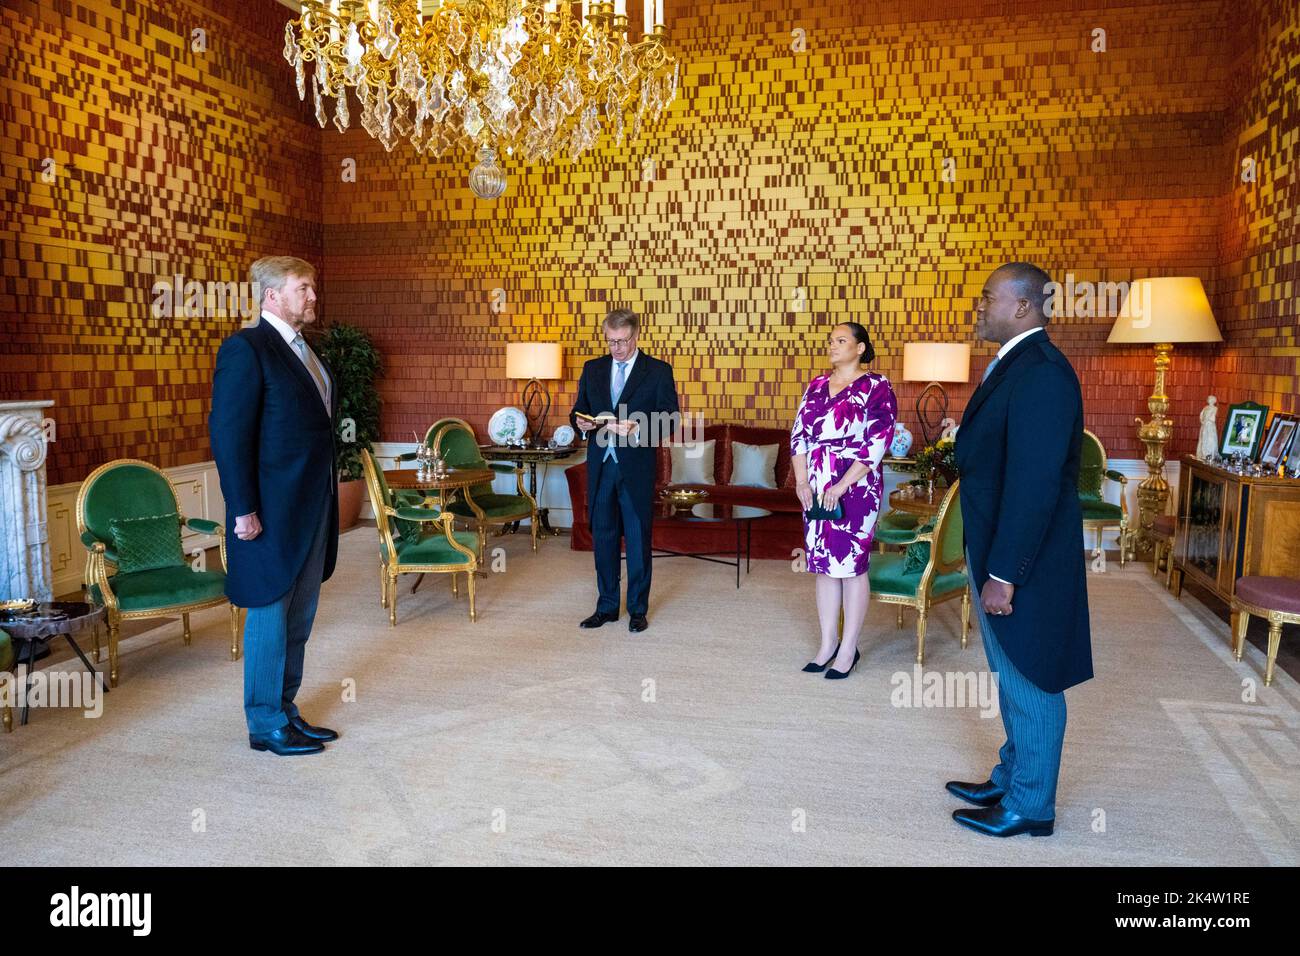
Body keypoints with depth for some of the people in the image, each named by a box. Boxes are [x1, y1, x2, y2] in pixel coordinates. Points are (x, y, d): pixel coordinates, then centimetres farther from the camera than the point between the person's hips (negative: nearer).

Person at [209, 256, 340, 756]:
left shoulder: (304, 350, 14)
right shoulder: (246, 348, -12)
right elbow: (229, 434, -16)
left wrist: (328, 499, 14)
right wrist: (243, 510, -18)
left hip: (313, 505, 8)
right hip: (273, 510, -8)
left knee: (299, 618, 15)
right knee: (271, 616, 3)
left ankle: (286, 709, 28)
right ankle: (266, 725, 17)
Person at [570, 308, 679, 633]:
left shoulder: (658, 371, -1)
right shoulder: (593, 369, 11)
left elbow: (670, 419, -6)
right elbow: (578, 411, 16)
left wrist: (636, 429, -21)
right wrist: (581, 423, -8)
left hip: (636, 468, -4)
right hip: (600, 465, 4)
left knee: (638, 538, 2)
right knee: (603, 536, 10)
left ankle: (638, 609, 15)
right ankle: (606, 607, 22)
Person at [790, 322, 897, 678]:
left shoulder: (876, 386, -5)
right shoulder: (817, 385, 12)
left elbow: (878, 441, -13)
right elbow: (799, 433, 10)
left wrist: (842, 485, -18)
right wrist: (802, 481, -3)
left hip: (855, 487, -5)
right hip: (816, 489, 5)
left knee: (852, 565, -1)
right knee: (823, 564, 9)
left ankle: (848, 649, 10)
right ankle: (828, 643, 19)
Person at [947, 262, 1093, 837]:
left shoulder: (1041, 373, -21)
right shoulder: (1016, 364, 10)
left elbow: (1034, 483, -25)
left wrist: (1003, 574, -23)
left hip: (1022, 563, -10)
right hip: (997, 555, 10)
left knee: (1030, 686, 6)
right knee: (1013, 679, 21)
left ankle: (1030, 806, 23)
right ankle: (1011, 779, 38)